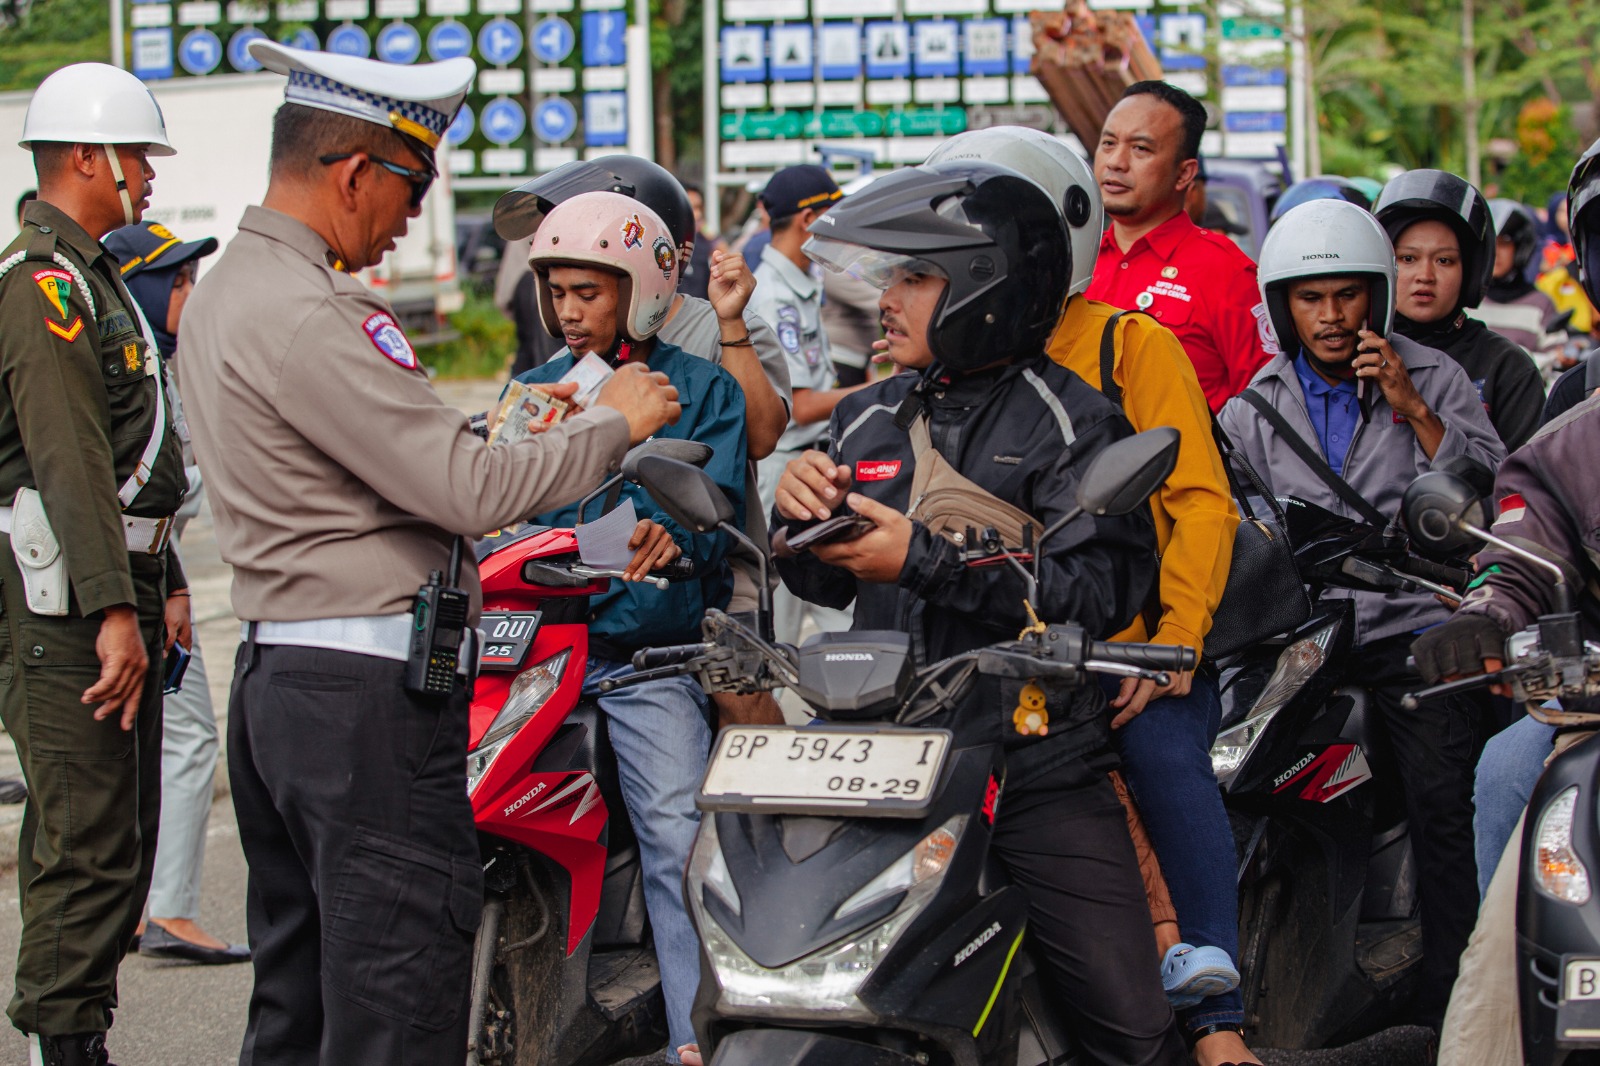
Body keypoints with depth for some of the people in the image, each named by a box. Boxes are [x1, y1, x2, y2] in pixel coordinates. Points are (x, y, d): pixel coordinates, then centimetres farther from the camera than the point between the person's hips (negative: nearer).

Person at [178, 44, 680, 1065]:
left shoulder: (225, 290, 15)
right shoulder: (303, 316, -18)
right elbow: (467, 490, -19)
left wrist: (512, 436, 17)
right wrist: (612, 422, -6)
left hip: (276, 671, 11)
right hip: (369, 687, -11)